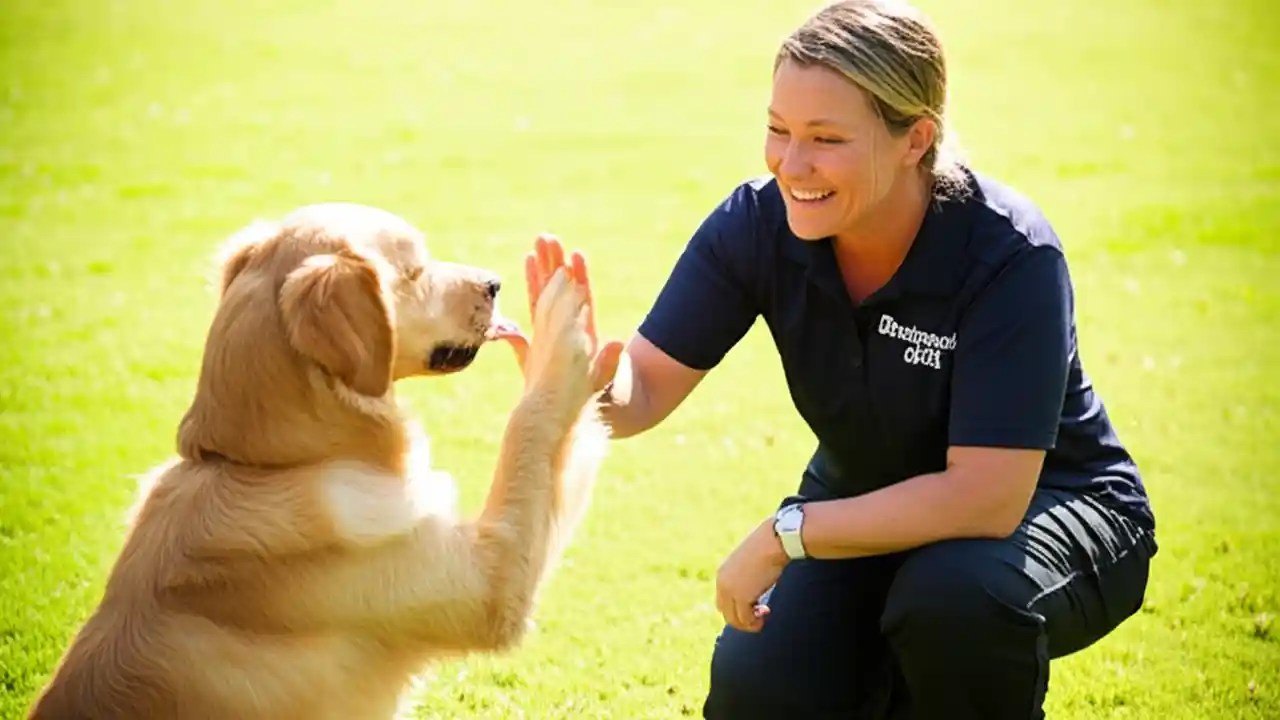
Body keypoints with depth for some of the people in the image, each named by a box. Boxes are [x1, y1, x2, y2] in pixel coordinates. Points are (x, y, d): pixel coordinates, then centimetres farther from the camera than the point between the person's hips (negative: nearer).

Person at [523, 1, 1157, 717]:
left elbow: (986, 498, -35)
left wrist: (785, 534, -33)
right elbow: (645, 392, -17)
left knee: (956, 594, -37)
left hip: (1043, 503, -4)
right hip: (870, 508, 4)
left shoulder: (1010, 256, -30)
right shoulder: (758, 223, -17)